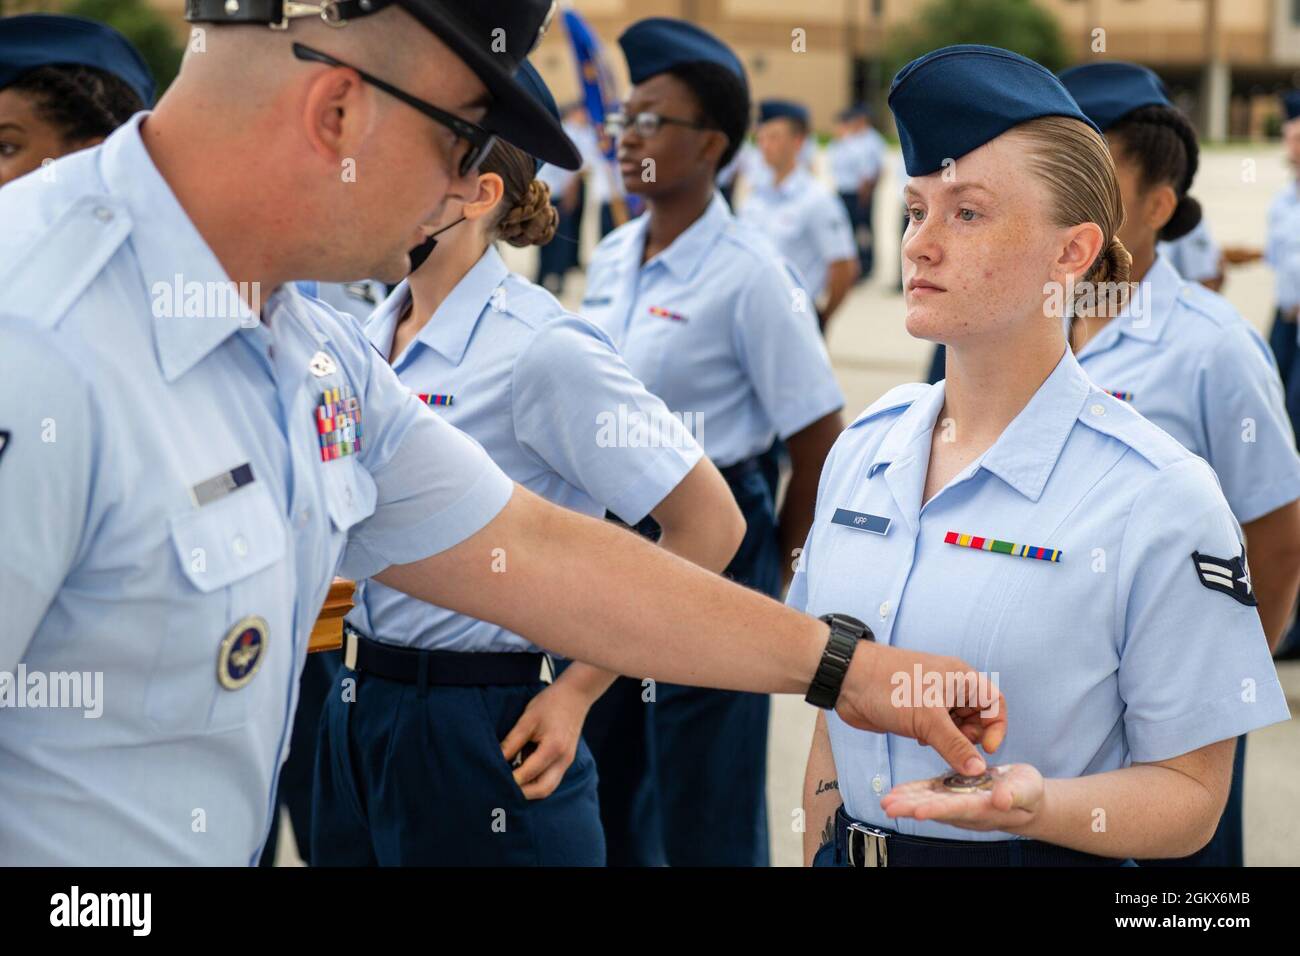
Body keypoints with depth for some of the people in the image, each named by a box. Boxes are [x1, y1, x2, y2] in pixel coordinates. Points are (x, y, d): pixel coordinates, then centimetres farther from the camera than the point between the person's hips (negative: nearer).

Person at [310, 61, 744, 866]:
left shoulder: (539, 349, -17)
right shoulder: (376, 334, 7)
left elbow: (709, 526, -15)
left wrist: (578, 690, -12)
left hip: (480, 733, -7)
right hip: (358, 711, 8)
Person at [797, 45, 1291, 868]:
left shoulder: (1160, 499, -16)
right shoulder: (864, 449, 1)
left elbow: (1189, 795, -13)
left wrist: (1036, 804, -29)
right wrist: (818, 852, 7)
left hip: (1034, 856, -5)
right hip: (850, 849, 5)